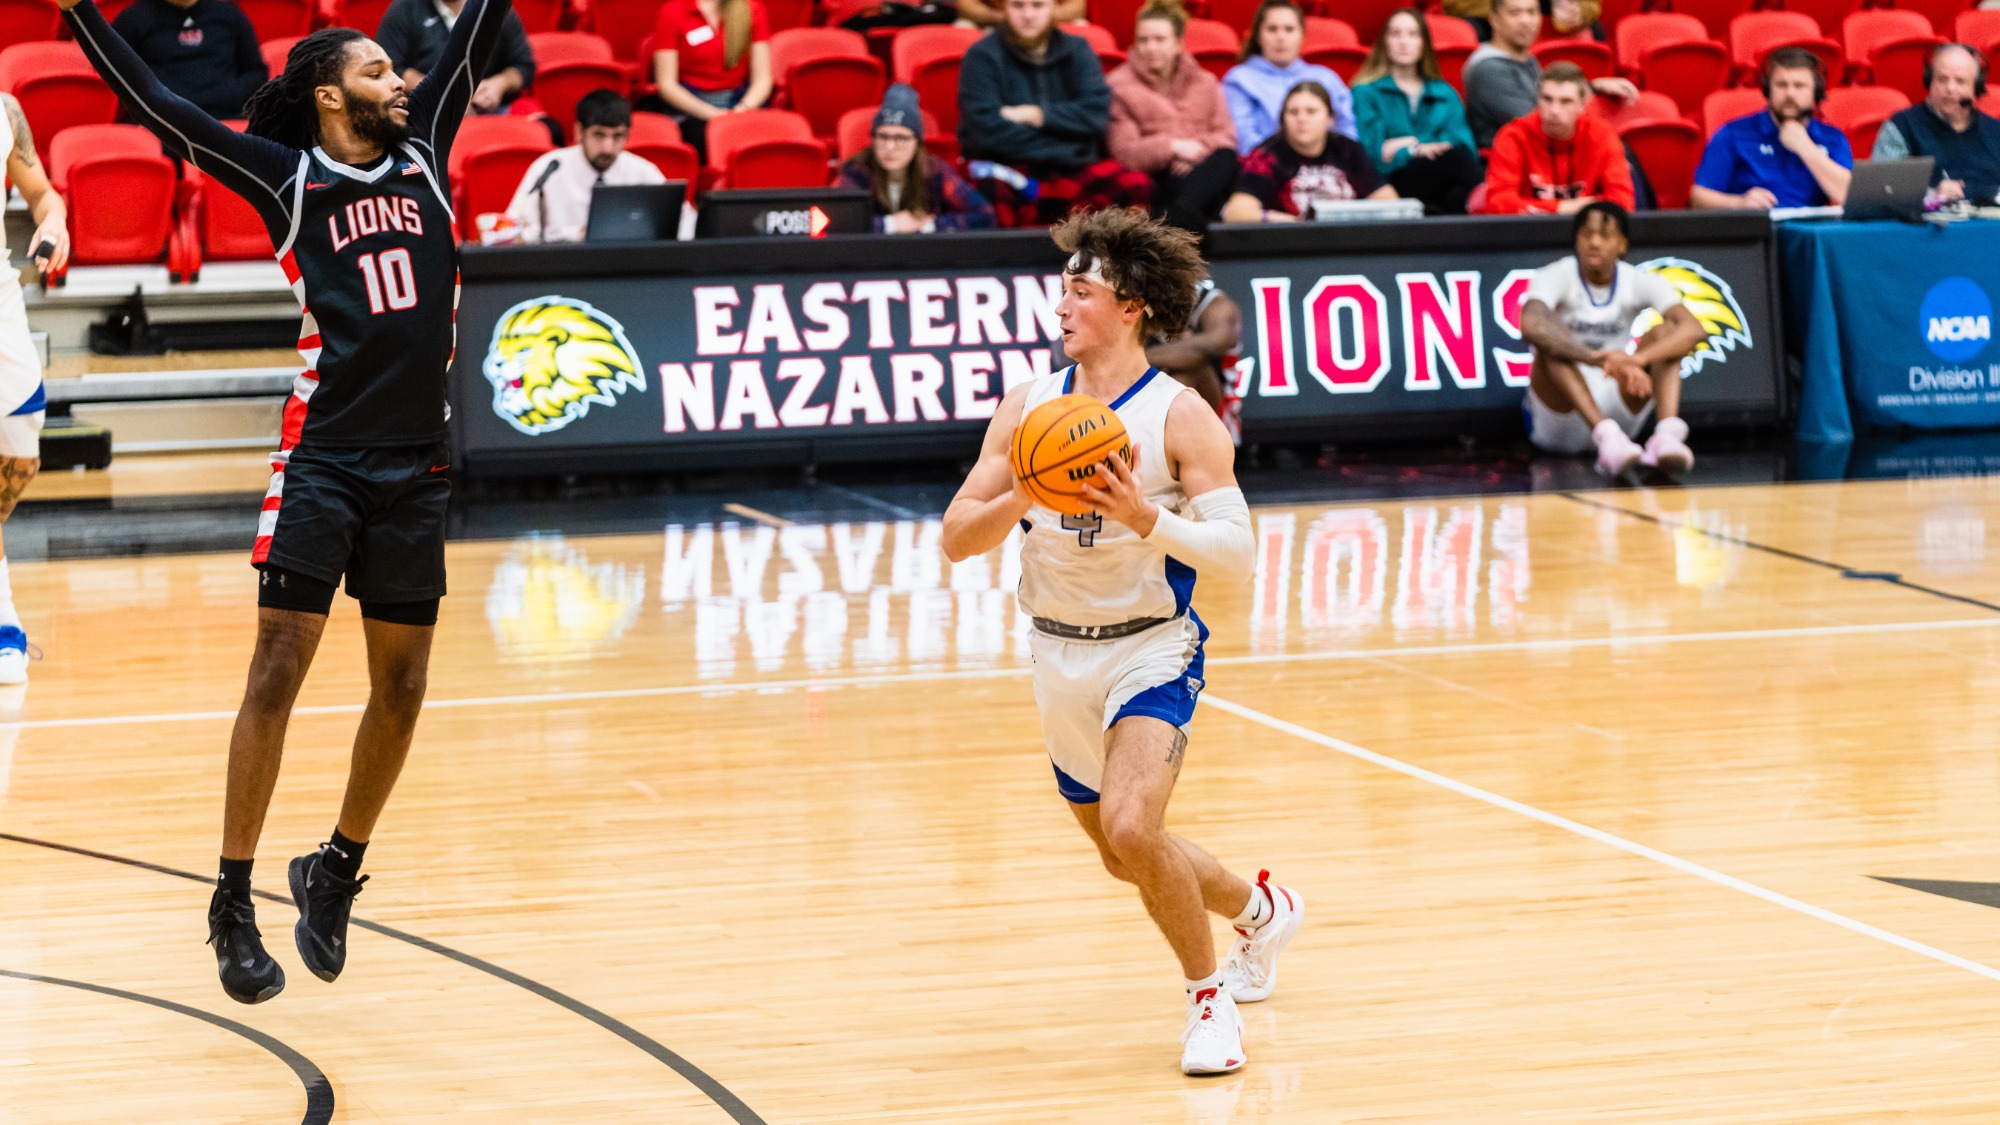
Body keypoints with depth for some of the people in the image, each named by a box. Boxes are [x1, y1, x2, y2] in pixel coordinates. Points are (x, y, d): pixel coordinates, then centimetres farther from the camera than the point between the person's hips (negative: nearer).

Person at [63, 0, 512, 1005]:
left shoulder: (423, 152, 12)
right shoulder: (287, 178, 1)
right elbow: (158, 109, -3)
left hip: (414, 468, 5)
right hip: (320, 461, -5)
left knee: (400, 690, 9)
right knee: (277, 675, -6)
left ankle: (336, 875, 26)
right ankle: (234, 903, -1)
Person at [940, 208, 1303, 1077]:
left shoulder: (1178, 416, -13)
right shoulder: (1028, 407, 0)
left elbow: (1236, 555, -18)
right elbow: (956, 538, -4)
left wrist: (1146, 518, -33)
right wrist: (1023, 498, -23)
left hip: (1149, 651, -6)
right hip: (1059, 655, 6)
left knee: (1132, 829, -27)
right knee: (1128, 858, 19)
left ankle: (1210, 998, -4)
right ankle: (1259, 909, 48)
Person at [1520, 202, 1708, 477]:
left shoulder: (1640, 283, -3)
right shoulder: (1556, 278, -12)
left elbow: (1695, 330, -21)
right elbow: (1530, 325, -36)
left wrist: (1638, 358, -40)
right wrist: (1599, 359, -49)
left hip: (1614, 411, 3)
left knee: (1665, 331, -15)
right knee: (1552, 341, -29)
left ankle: (1667, 434, -41)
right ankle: (1606, 437, -50)